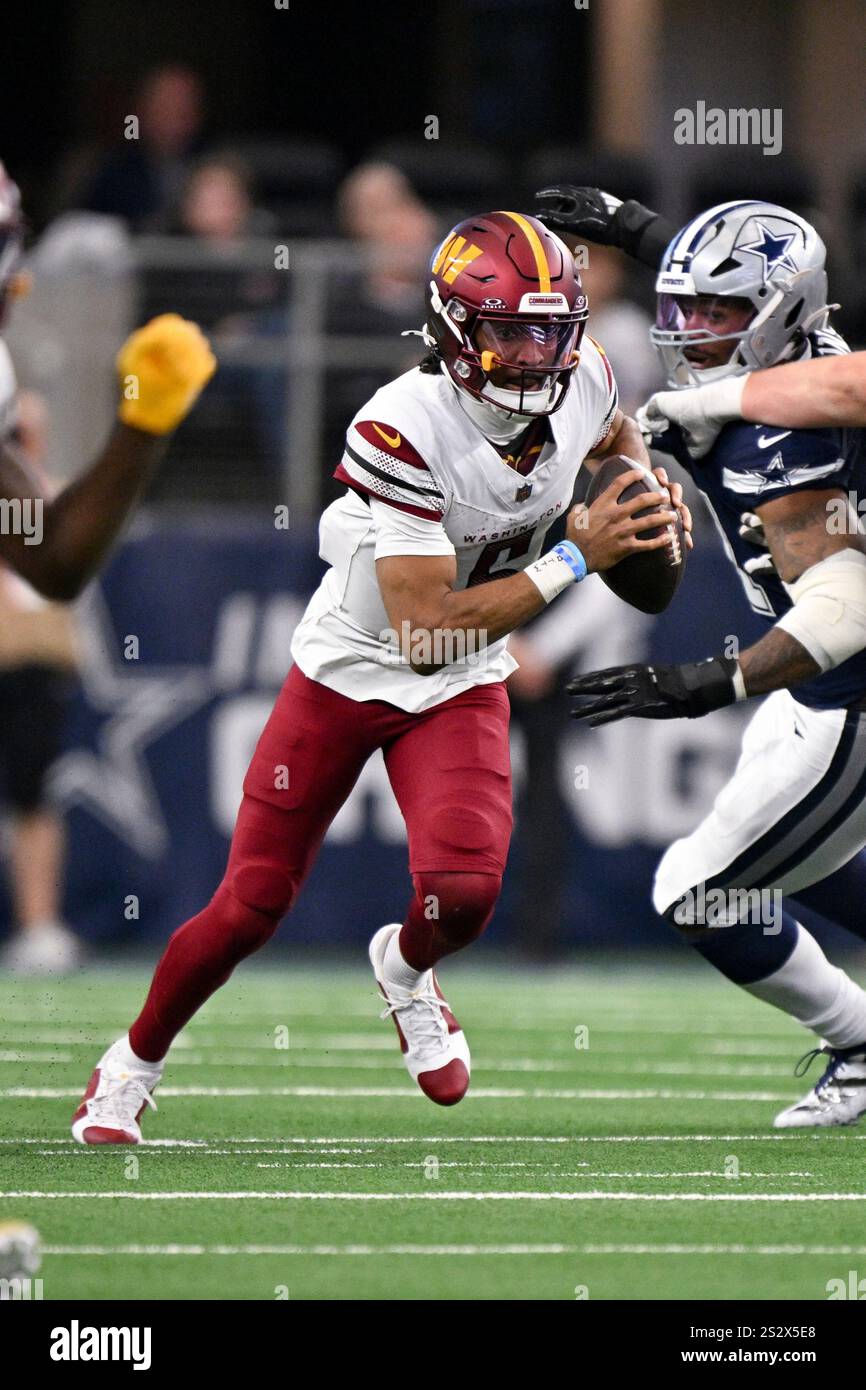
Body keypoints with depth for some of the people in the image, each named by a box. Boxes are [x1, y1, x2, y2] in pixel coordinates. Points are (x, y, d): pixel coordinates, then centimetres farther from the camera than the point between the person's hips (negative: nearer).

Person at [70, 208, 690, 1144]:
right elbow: (425, 631, -34)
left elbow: (617, 436, 15)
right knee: (251, 908, 1)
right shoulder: (403, 429, -32)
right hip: (347, 672, -3)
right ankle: (133, 1064, 29)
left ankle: (406, 968, 17)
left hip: (462, 689, 3)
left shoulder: (581, 382, -14)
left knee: (463, 892, -21)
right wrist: (571, 560, -35)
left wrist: (654, 489, -7)